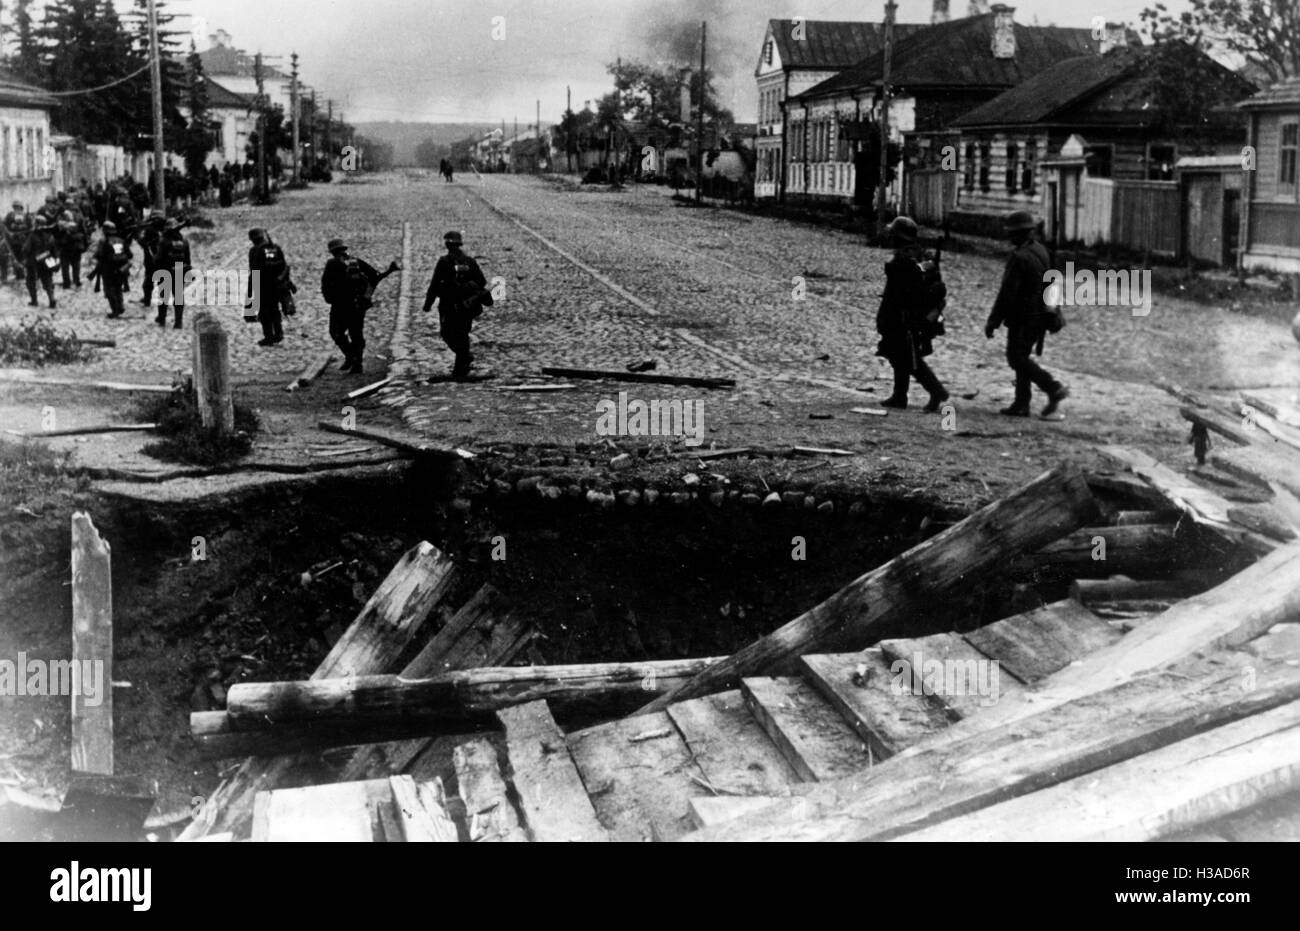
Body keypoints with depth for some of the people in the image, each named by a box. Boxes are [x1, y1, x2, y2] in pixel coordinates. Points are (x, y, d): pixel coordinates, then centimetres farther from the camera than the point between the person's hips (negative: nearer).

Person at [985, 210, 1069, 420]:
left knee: (1017, 358, -3)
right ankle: (1021, 404, 15)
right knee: (1022, 357, 14)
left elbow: (1007, 293, -21)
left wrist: (993, 322, -16)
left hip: (1023, 317, -9)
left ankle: (1054, 388, -10)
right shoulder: (1041, 251, 9)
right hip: (1040, 315, 9)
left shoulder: (1020, 257, -20)